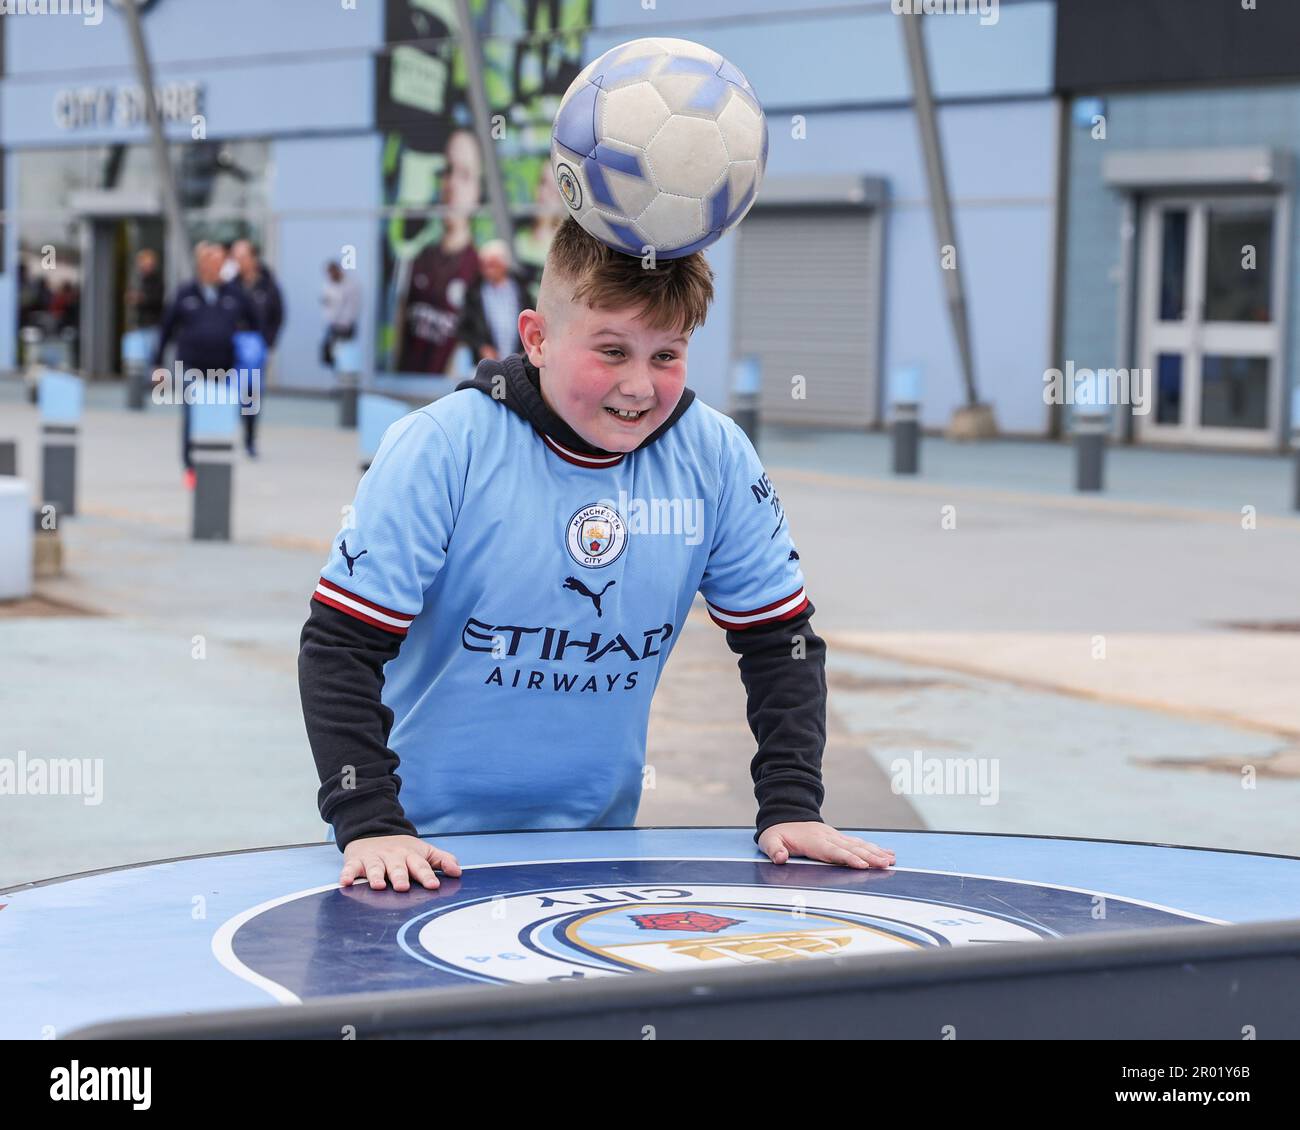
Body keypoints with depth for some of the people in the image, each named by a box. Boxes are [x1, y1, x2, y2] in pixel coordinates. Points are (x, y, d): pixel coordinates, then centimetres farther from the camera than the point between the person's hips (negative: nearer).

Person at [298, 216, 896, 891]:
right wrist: (371, 826, -21)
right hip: (431, 841, -2)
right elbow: (340, 645, -12)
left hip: (600, 838, 2)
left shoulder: (714, 457, -2)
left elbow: (781, 643, 7)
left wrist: (791, 808, -3)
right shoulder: (443, 448, -12)